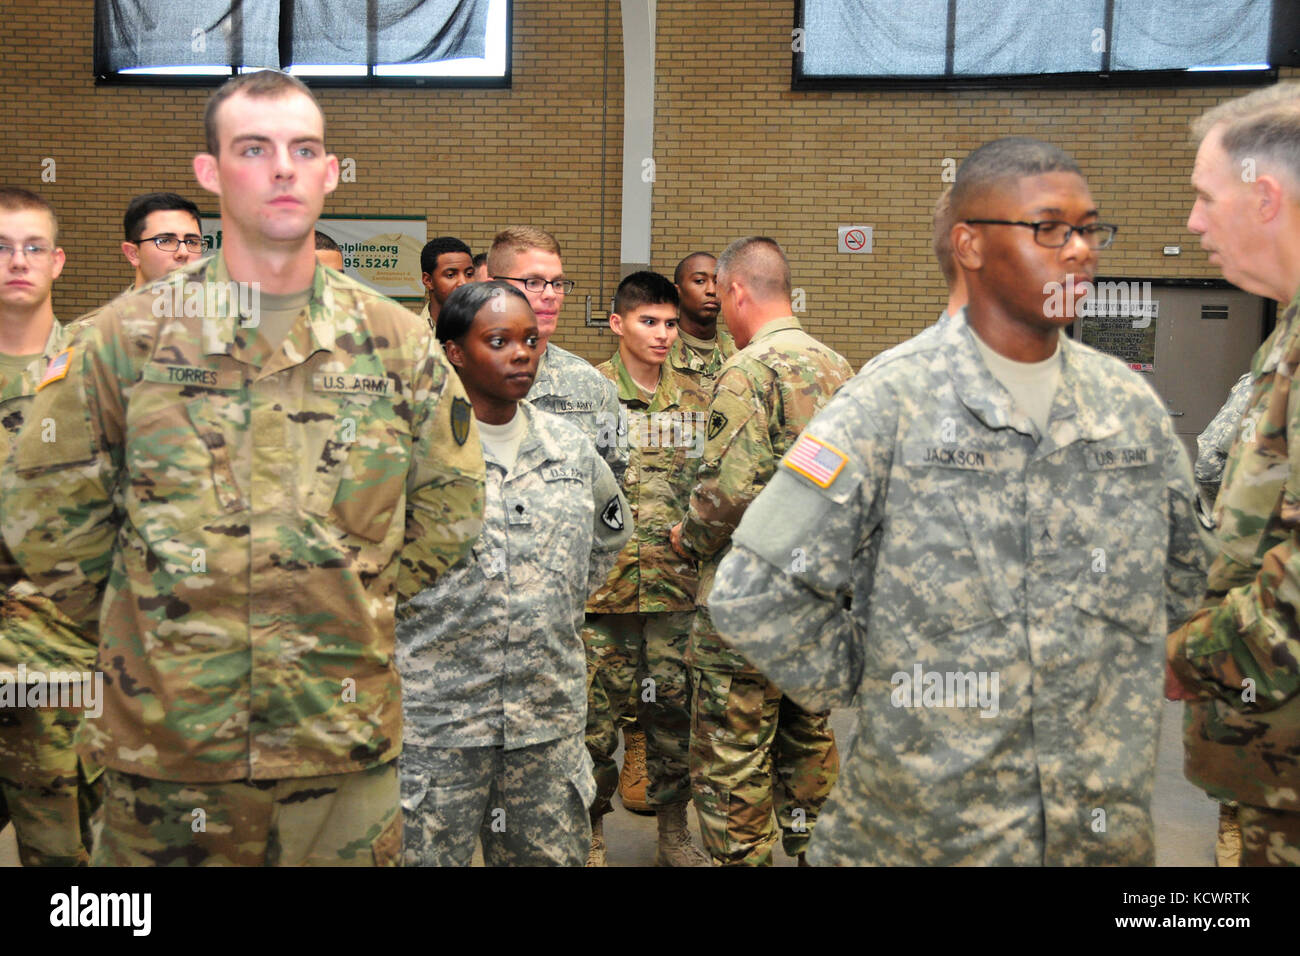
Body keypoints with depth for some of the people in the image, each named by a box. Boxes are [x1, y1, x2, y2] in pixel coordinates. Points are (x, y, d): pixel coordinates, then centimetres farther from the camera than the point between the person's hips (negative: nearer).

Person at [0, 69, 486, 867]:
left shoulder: (396, 342, 3)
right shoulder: (128, 337, -1)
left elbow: (450, 513, 10)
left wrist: (350, 606, 8)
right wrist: (150, 621, 5)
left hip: (346, 741, 1)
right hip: (164, 742, 0)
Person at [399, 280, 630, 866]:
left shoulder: (572, 448, 9)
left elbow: (612, 532, 25)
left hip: (551, 717, 5)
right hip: (434, 715, -4)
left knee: (555, 854, 13)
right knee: (428, 854, 4)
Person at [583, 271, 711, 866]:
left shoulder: (695, 399, 11)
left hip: (678, 587, 4)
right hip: (605, 585, -3)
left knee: (674, 707, 11)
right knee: (597, 712, 4)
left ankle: (673, 833, 26)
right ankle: (590, 832, 21)